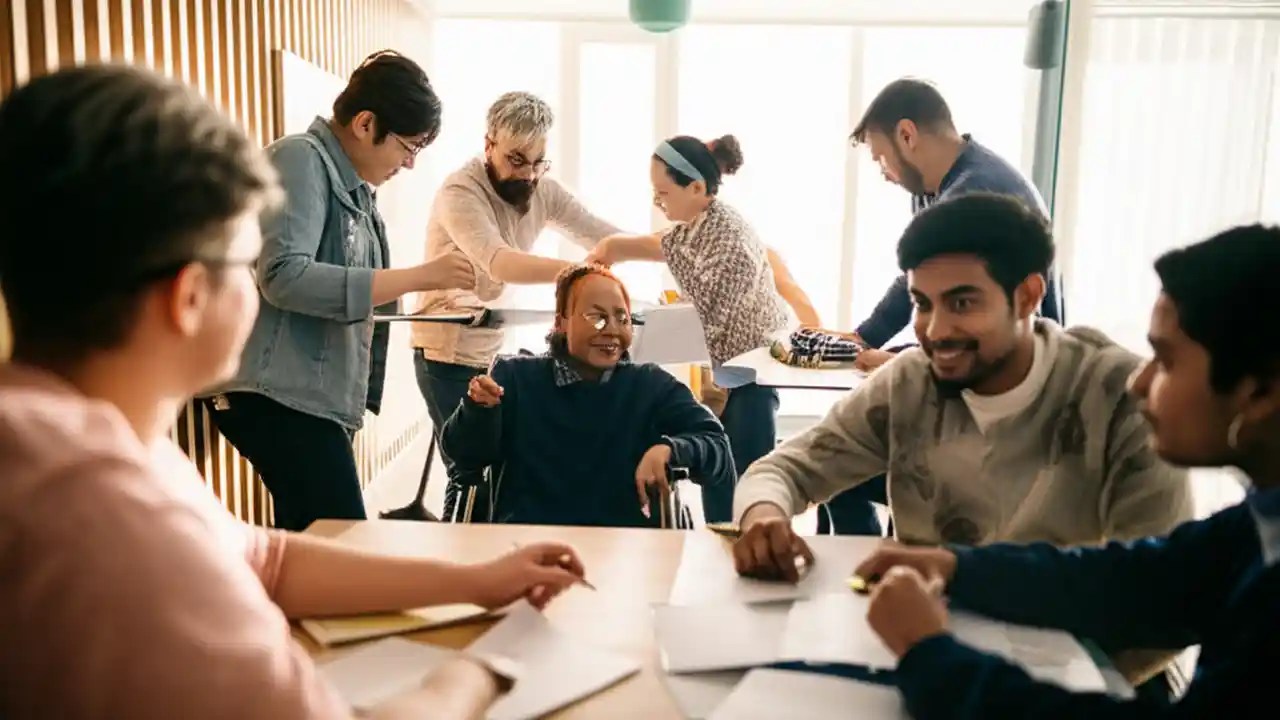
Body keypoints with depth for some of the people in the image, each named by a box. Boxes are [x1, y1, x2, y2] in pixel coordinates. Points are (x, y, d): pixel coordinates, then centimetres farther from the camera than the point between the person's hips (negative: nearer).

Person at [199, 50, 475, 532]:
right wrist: (419, 277, -21)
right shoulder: (300, 160, -9)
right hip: (277, 391, -9)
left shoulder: (356, 186, 16)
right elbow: (284, 278, -23)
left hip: (318, 394, 9)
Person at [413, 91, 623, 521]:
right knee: (472, 474, -7)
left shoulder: (542, 190, -1)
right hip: (451, 355, -6)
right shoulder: (460, 192, -21)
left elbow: (605, 237, -5)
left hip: (499, 351, 7)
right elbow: (499, 263, -38)